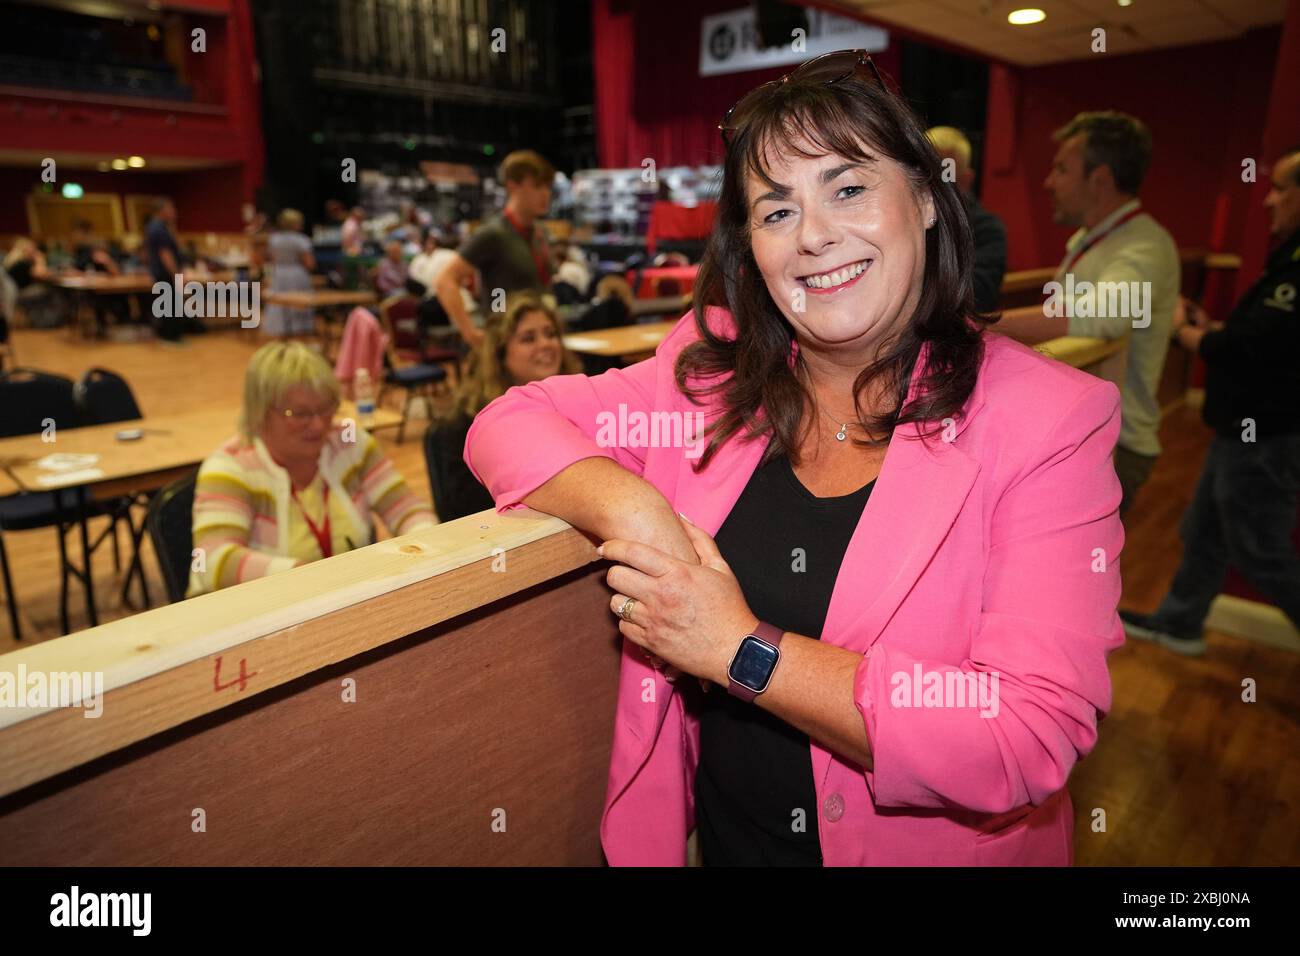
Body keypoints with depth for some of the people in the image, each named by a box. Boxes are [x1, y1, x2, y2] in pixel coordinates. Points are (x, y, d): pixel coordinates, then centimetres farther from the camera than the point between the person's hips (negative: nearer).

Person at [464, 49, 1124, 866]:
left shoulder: (1055, 420, -18)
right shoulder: (713, 371, -8)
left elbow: (1036, 738, -24)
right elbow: (508, 422, -6)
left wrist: (742, 648, -27)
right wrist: (633, 510, -25)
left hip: (930, 845, -2)